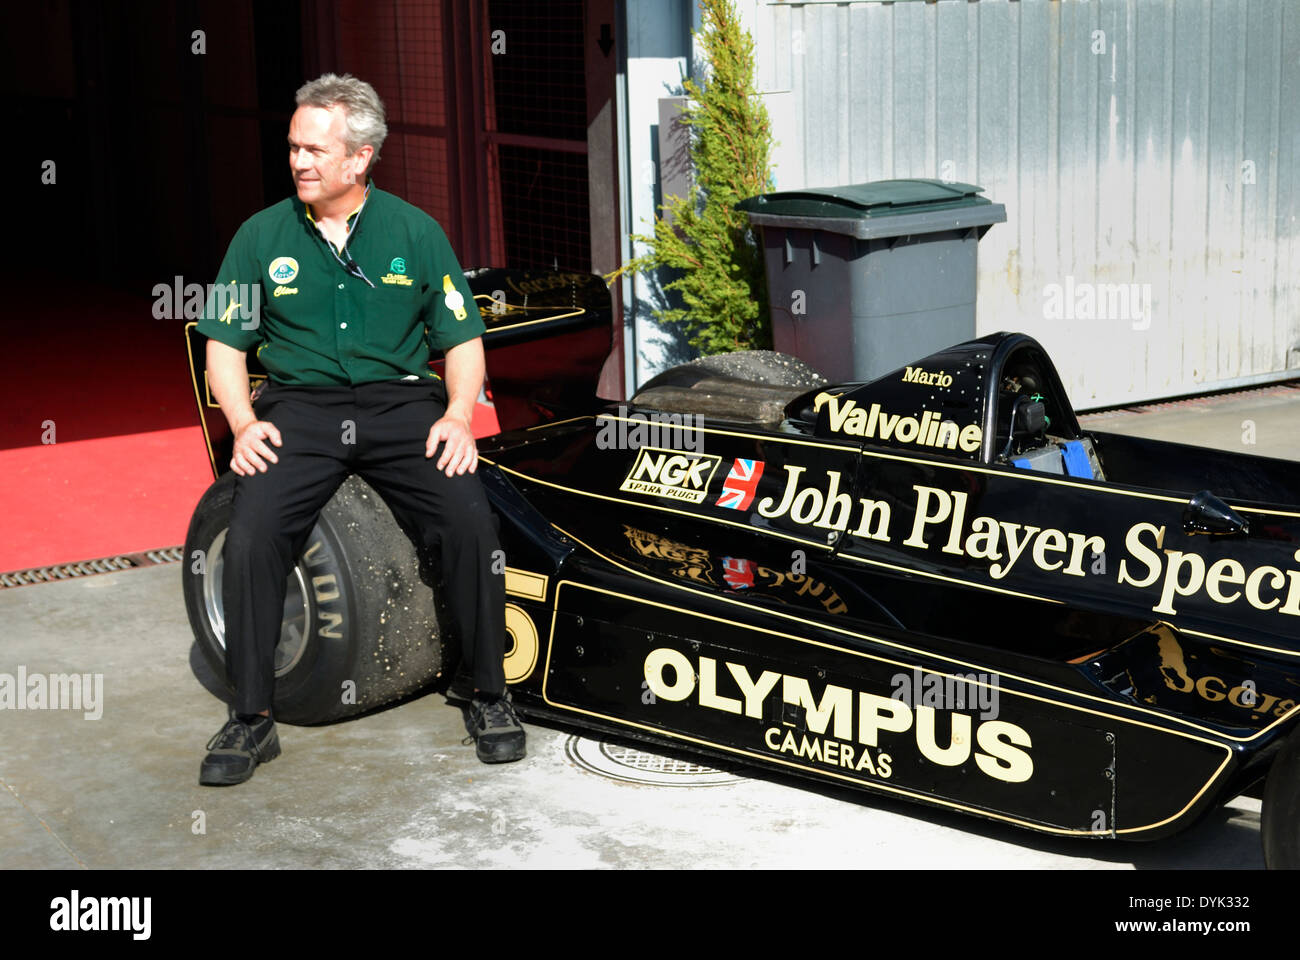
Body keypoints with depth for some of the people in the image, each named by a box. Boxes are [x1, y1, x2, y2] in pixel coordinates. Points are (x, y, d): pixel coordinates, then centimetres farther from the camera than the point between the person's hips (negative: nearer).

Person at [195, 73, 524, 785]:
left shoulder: (415, 232, 9)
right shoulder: (262, 235, 9)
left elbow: (462, 338, 10)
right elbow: (224, 344, 11)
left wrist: (458, 415, -8)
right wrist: (243, 423, -7)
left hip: (401, 404, 0)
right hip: (298, 408, 0)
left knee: (471, 520, -24)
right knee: (251, 538, -26)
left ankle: (490, 696, -6)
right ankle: (250, 718, -11)